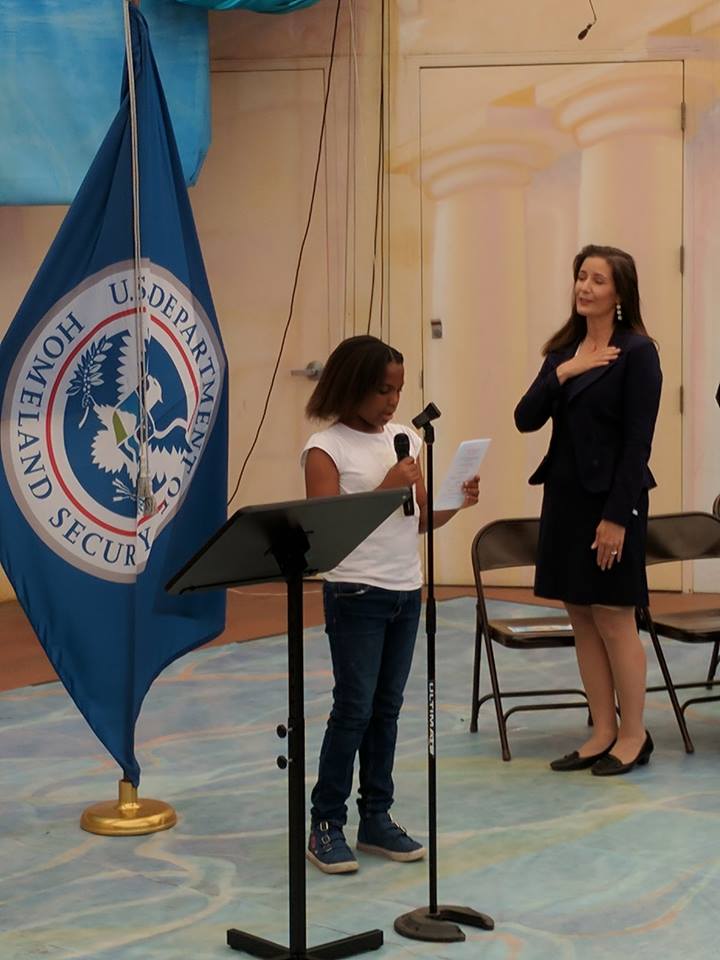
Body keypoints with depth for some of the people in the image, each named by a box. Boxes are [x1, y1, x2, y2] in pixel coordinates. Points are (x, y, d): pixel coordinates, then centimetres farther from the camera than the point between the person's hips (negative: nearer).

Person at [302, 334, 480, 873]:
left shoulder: (406, 440, 9)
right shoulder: (326, 449, -9)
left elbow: (419, 521, 13)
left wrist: (456, 504, -6)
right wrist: (387, 488, -21)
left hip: (407, 591, 6)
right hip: (356, 593, -6)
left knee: (388, 707, 10)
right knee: (354, 707, -5)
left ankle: (376, 818, 19)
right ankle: (326, 824, 6)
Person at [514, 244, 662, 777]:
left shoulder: (637, 352, -9)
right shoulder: (564, 349, 11)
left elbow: (638, 441, -14)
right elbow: (526, 419, 3)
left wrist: (617, 517, -17)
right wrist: (562, 374, -12)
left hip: (610, 497, -7)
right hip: (564, 494, 7)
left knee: (614, 618, 0)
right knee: (582, 619, 10)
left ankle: (634, 736, 13)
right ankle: (604, 732, 18)